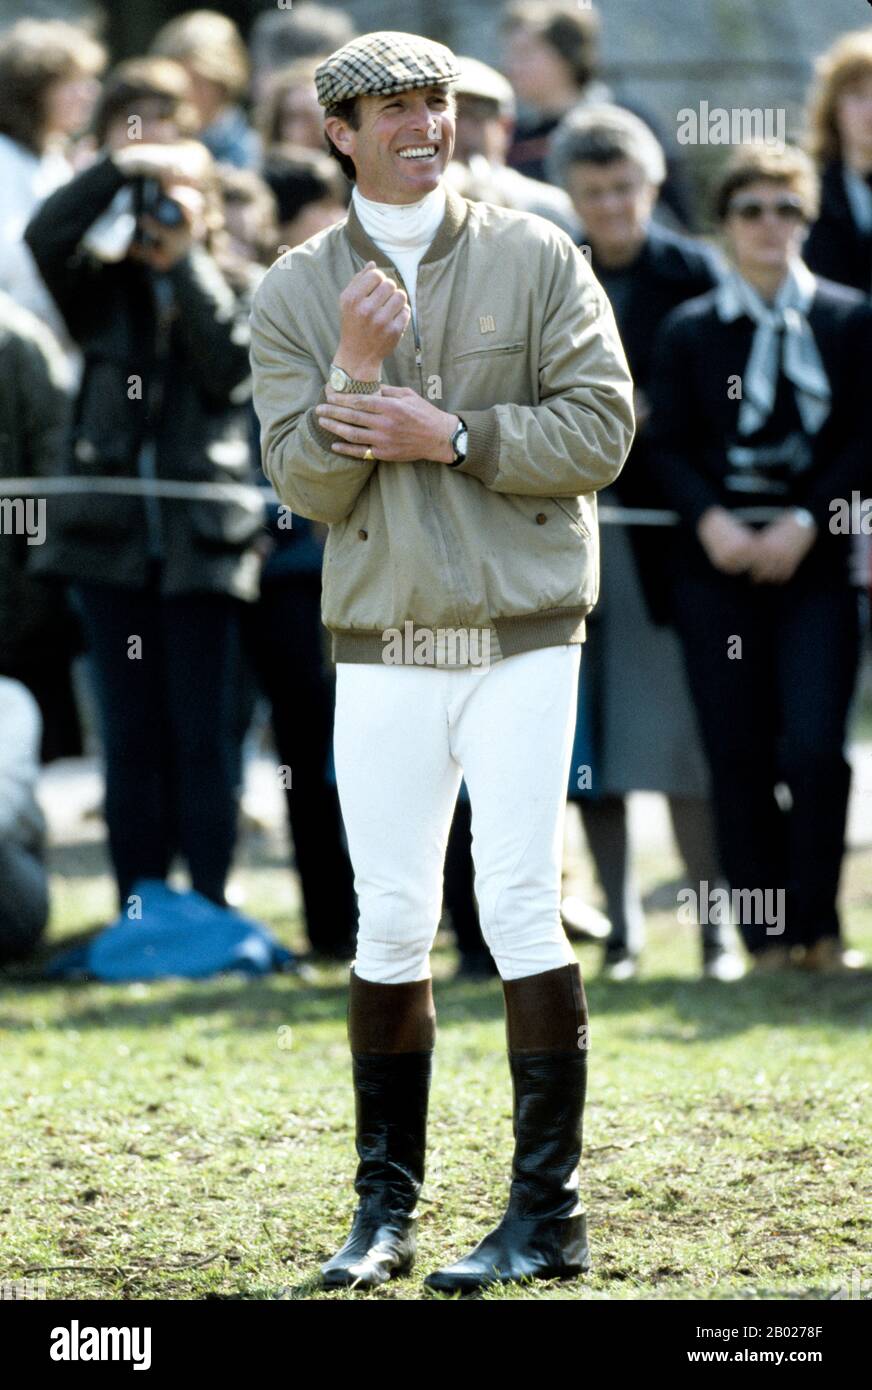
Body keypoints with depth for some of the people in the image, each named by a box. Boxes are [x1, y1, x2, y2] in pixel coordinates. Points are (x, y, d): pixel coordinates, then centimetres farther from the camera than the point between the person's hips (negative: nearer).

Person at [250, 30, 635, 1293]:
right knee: (390, 921, 2)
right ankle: (384, 1211, 11)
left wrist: (450, 436, -12)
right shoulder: (295, 295, 7)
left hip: (523, 638, -2)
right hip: (382, 650, 2)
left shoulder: (535, 259, 3)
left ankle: (549, 1213, -3)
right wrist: (354, 373, -16)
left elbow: (601, 431, -4)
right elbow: (307, 487, -1)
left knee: (519, 909, -7)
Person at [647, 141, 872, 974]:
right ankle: (765, 936, 8)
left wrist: (805, 523, -10)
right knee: (739, 756, 0)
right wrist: (710, 521, -12)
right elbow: (669, 445, 5)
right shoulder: (689, 331, 7)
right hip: (718, 563, 1)